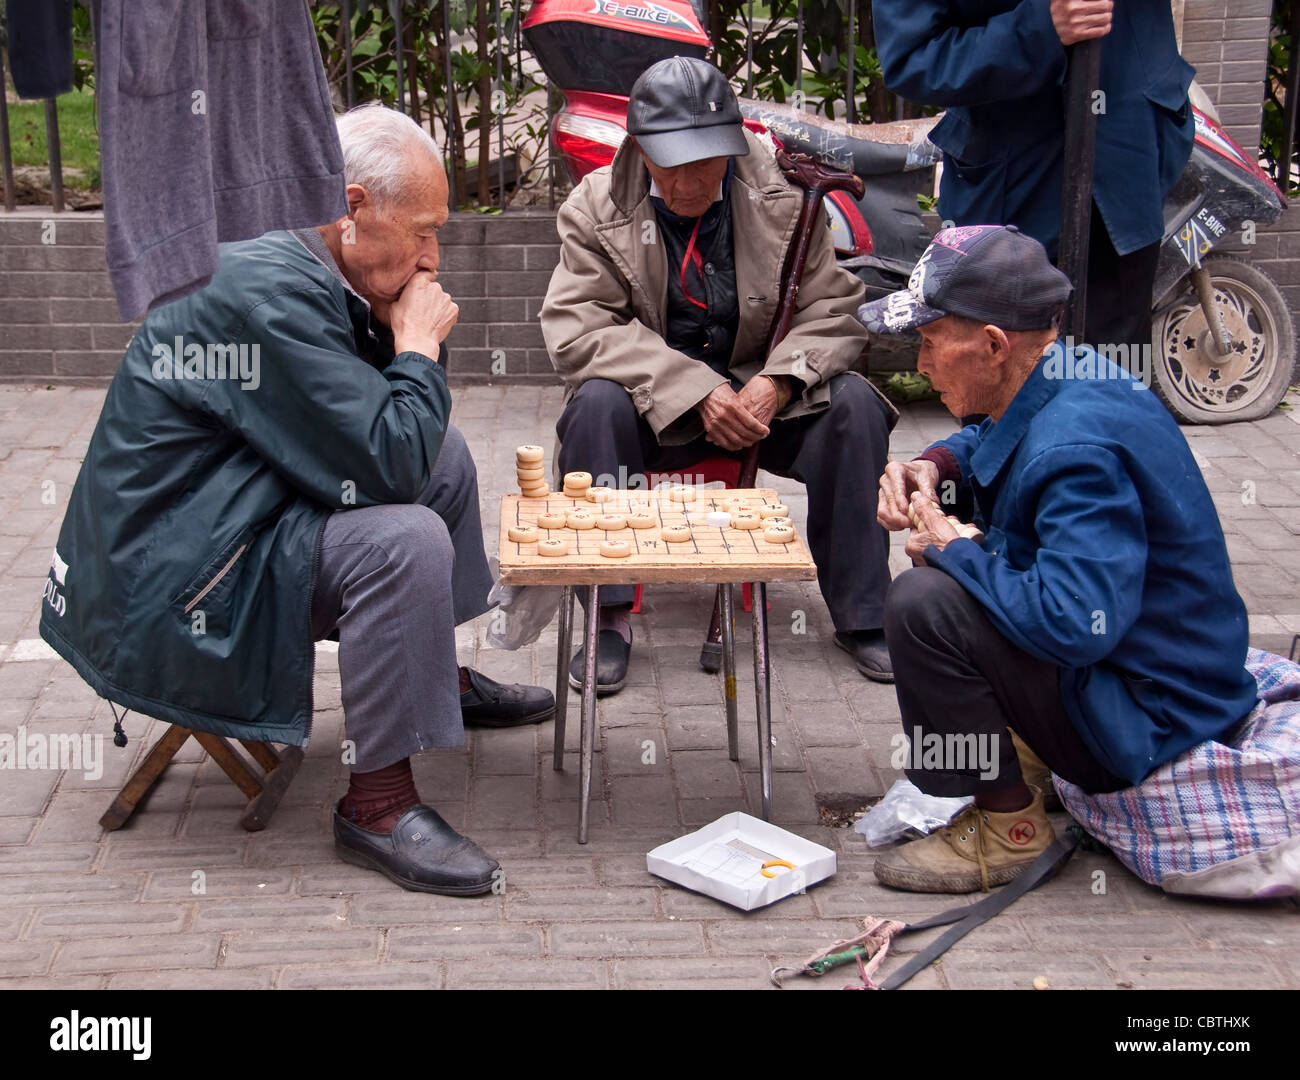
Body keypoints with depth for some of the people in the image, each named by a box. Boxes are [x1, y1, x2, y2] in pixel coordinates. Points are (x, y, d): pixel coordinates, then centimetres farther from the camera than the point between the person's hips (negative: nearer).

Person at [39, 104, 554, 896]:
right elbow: (384, 465, -29)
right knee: (406, 540, -29)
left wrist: (409, 334, -3)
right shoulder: (265, 293, -25)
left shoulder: (309, 273, 7)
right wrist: (419, 345, -14)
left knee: (444, 451, 14)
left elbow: (412, 435, 15)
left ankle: (441, 675, 27)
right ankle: (377, 803, -17)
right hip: (165, 588, -11)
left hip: (232, 527, 11)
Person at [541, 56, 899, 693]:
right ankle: (609, 617, -23)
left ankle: (860, 616, -12)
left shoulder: (782, 201, -3)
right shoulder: (597, 209, -8)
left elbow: (832, 309, -3)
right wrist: (696, 392, -27)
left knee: (855, 403, -24)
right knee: (597, 401, -33)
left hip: (761, 398, 2)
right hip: (653, 407, -1)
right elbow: (577, 330, -17)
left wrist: (775, 383, -24)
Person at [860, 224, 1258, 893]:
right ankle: (1033, 755, 21)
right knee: (951, 567, 20)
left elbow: (1076, 623, -40)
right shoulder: (1076, 375, 0)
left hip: (1150, 724, -10)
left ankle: (1009, 828, -8)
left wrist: (949, 550, -24)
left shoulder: (1075, 450, -30)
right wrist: (935, 467, 0)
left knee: (921, 604, -24)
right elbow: (990, 442, 23)